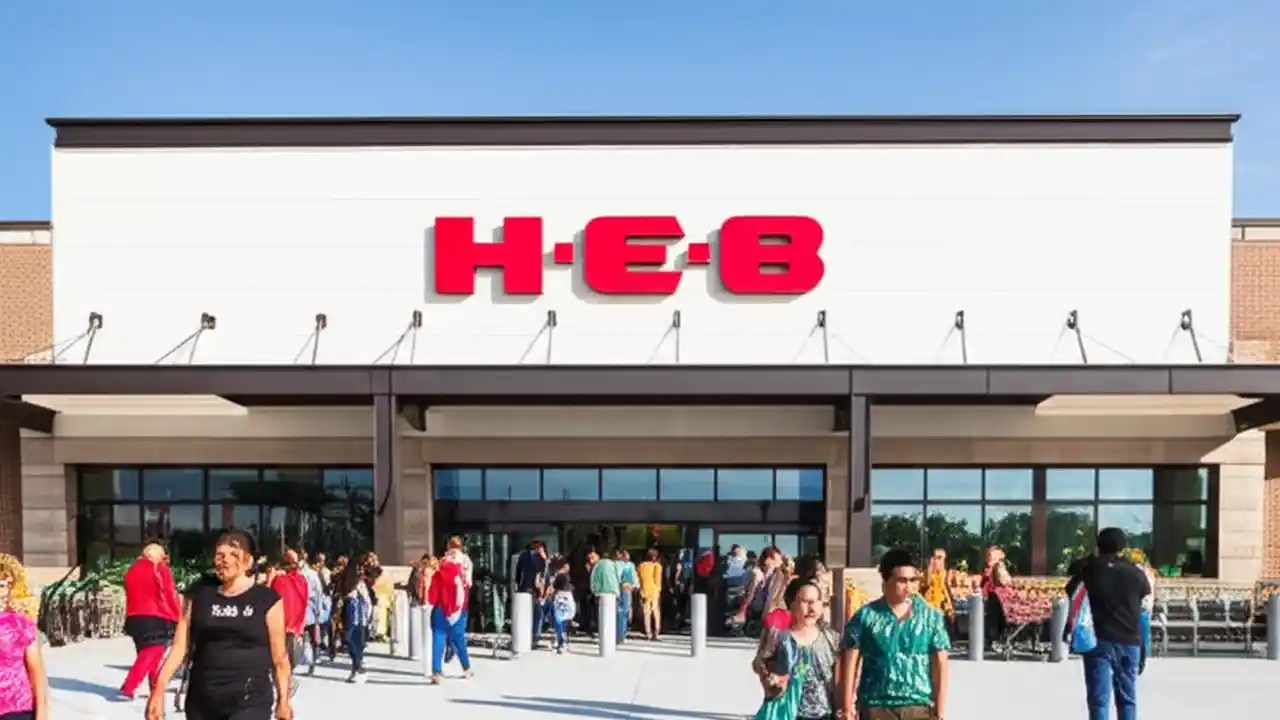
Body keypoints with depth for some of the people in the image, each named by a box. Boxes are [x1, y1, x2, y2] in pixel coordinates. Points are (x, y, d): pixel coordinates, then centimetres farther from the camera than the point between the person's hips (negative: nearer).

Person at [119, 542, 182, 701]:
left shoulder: (131, 570, 14)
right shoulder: (160, 569, -5)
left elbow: (131, 595, 18)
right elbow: (170, 595, -6)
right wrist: (178, 618, 3)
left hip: (135, 618, 7)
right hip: (157, 619, -7)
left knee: (147, 653, 18)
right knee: (150, 656, -4)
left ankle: (156, 687, 19)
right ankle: (128, 689, -13)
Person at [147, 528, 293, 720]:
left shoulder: (267, 599, -1)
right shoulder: (199, 596, 7)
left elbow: (279, 656, 2)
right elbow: (179, 647, 4)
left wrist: (283, 700, 2)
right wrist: (159, 689, -7)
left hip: (250, 702, -4)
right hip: (201, 700, 4)